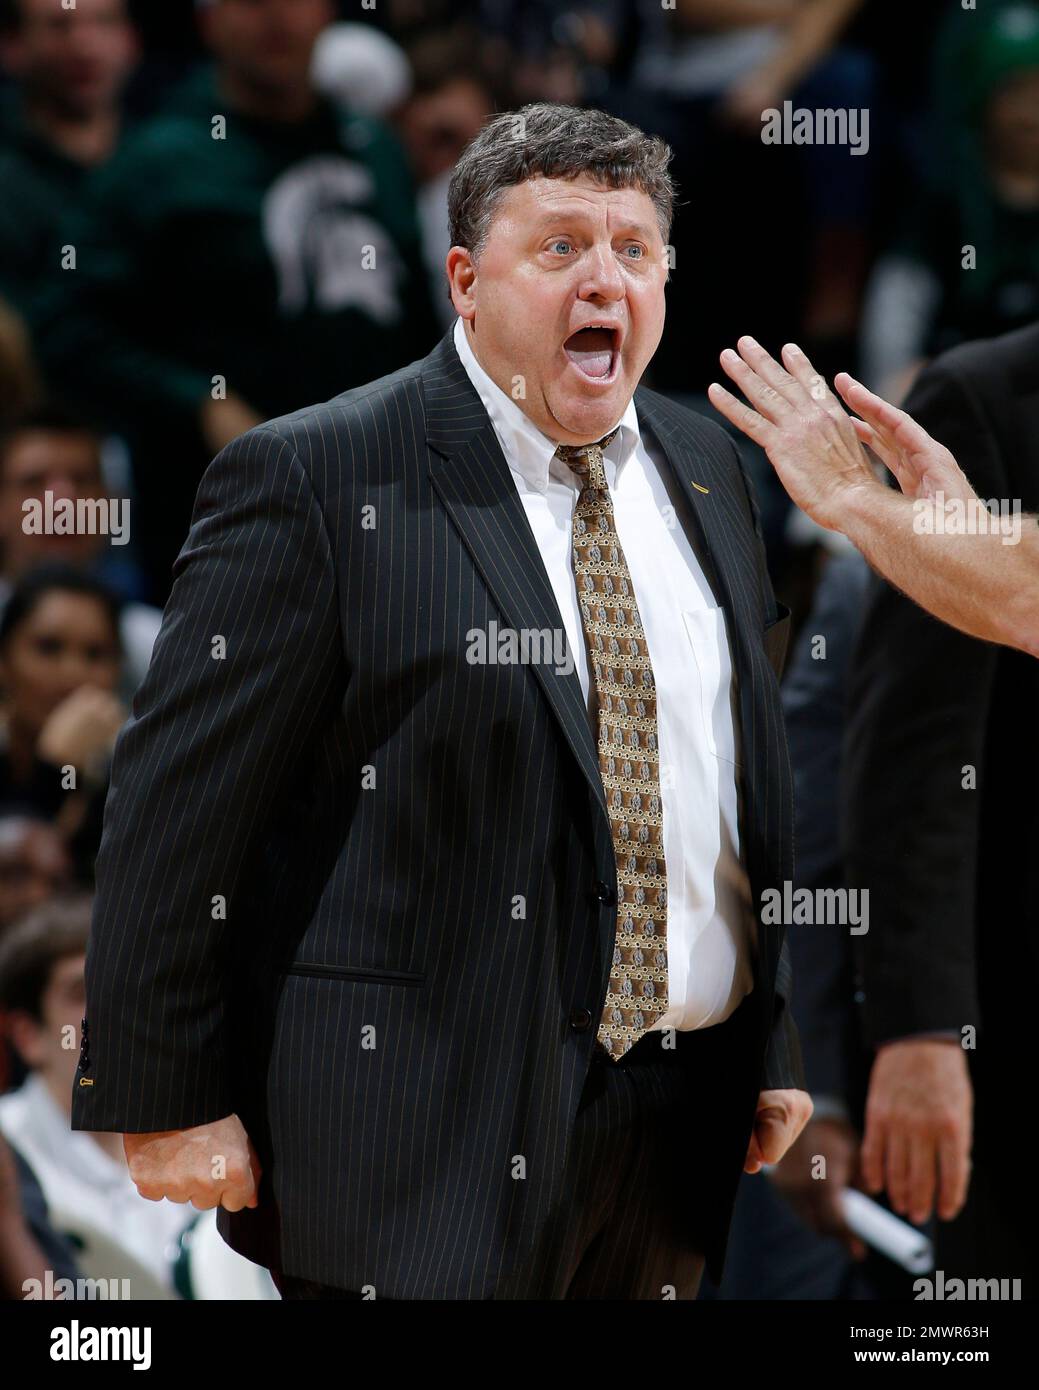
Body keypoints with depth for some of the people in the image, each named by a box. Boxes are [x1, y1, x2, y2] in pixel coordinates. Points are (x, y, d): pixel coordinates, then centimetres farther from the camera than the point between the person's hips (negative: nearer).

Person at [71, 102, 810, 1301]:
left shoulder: (704, 468, 13)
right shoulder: (313, 480, -8)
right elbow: (178, 802, -9)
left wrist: (774, 1043, 18)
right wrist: (165, 1100, -11)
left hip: (686, 1115, 6)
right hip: (425, 1132, -6)